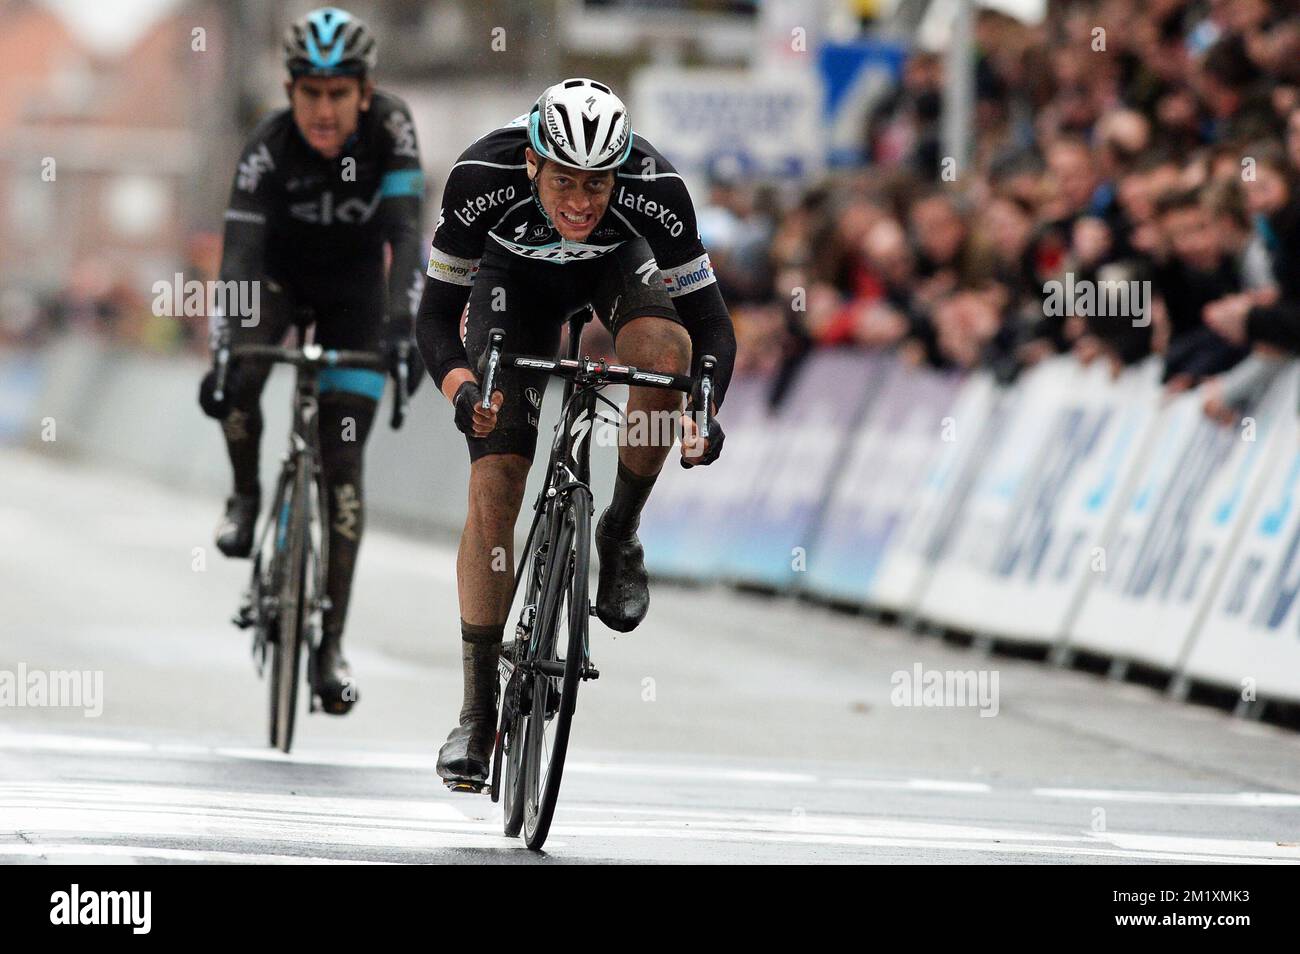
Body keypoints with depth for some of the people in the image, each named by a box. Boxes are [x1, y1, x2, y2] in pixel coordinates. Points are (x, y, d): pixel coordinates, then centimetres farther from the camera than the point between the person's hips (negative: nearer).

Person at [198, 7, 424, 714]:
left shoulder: (389, 128, -27)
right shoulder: (268, 148, -29)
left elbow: (404, 231, -34)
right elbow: (239, 252, -35)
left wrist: (403, 322, -48)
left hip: (353, 287, 0)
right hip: (279, 275, 0)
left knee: (342, 461, -7)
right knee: (238, 379, -32)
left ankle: (333, 640, -3)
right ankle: (246, 496, -1)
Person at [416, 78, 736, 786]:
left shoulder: (655, 189, -36)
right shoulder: (481, 177, -37)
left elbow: (712, 325, -29)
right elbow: (436, 313, -27)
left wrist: (702, 413, -47)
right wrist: (461, 387, -46)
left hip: (618, 264, 0)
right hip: (515, 273, 0)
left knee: (664, 348, -35)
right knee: (494, 483, -12)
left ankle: (620, 534, -10)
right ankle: (478, 712, -3)